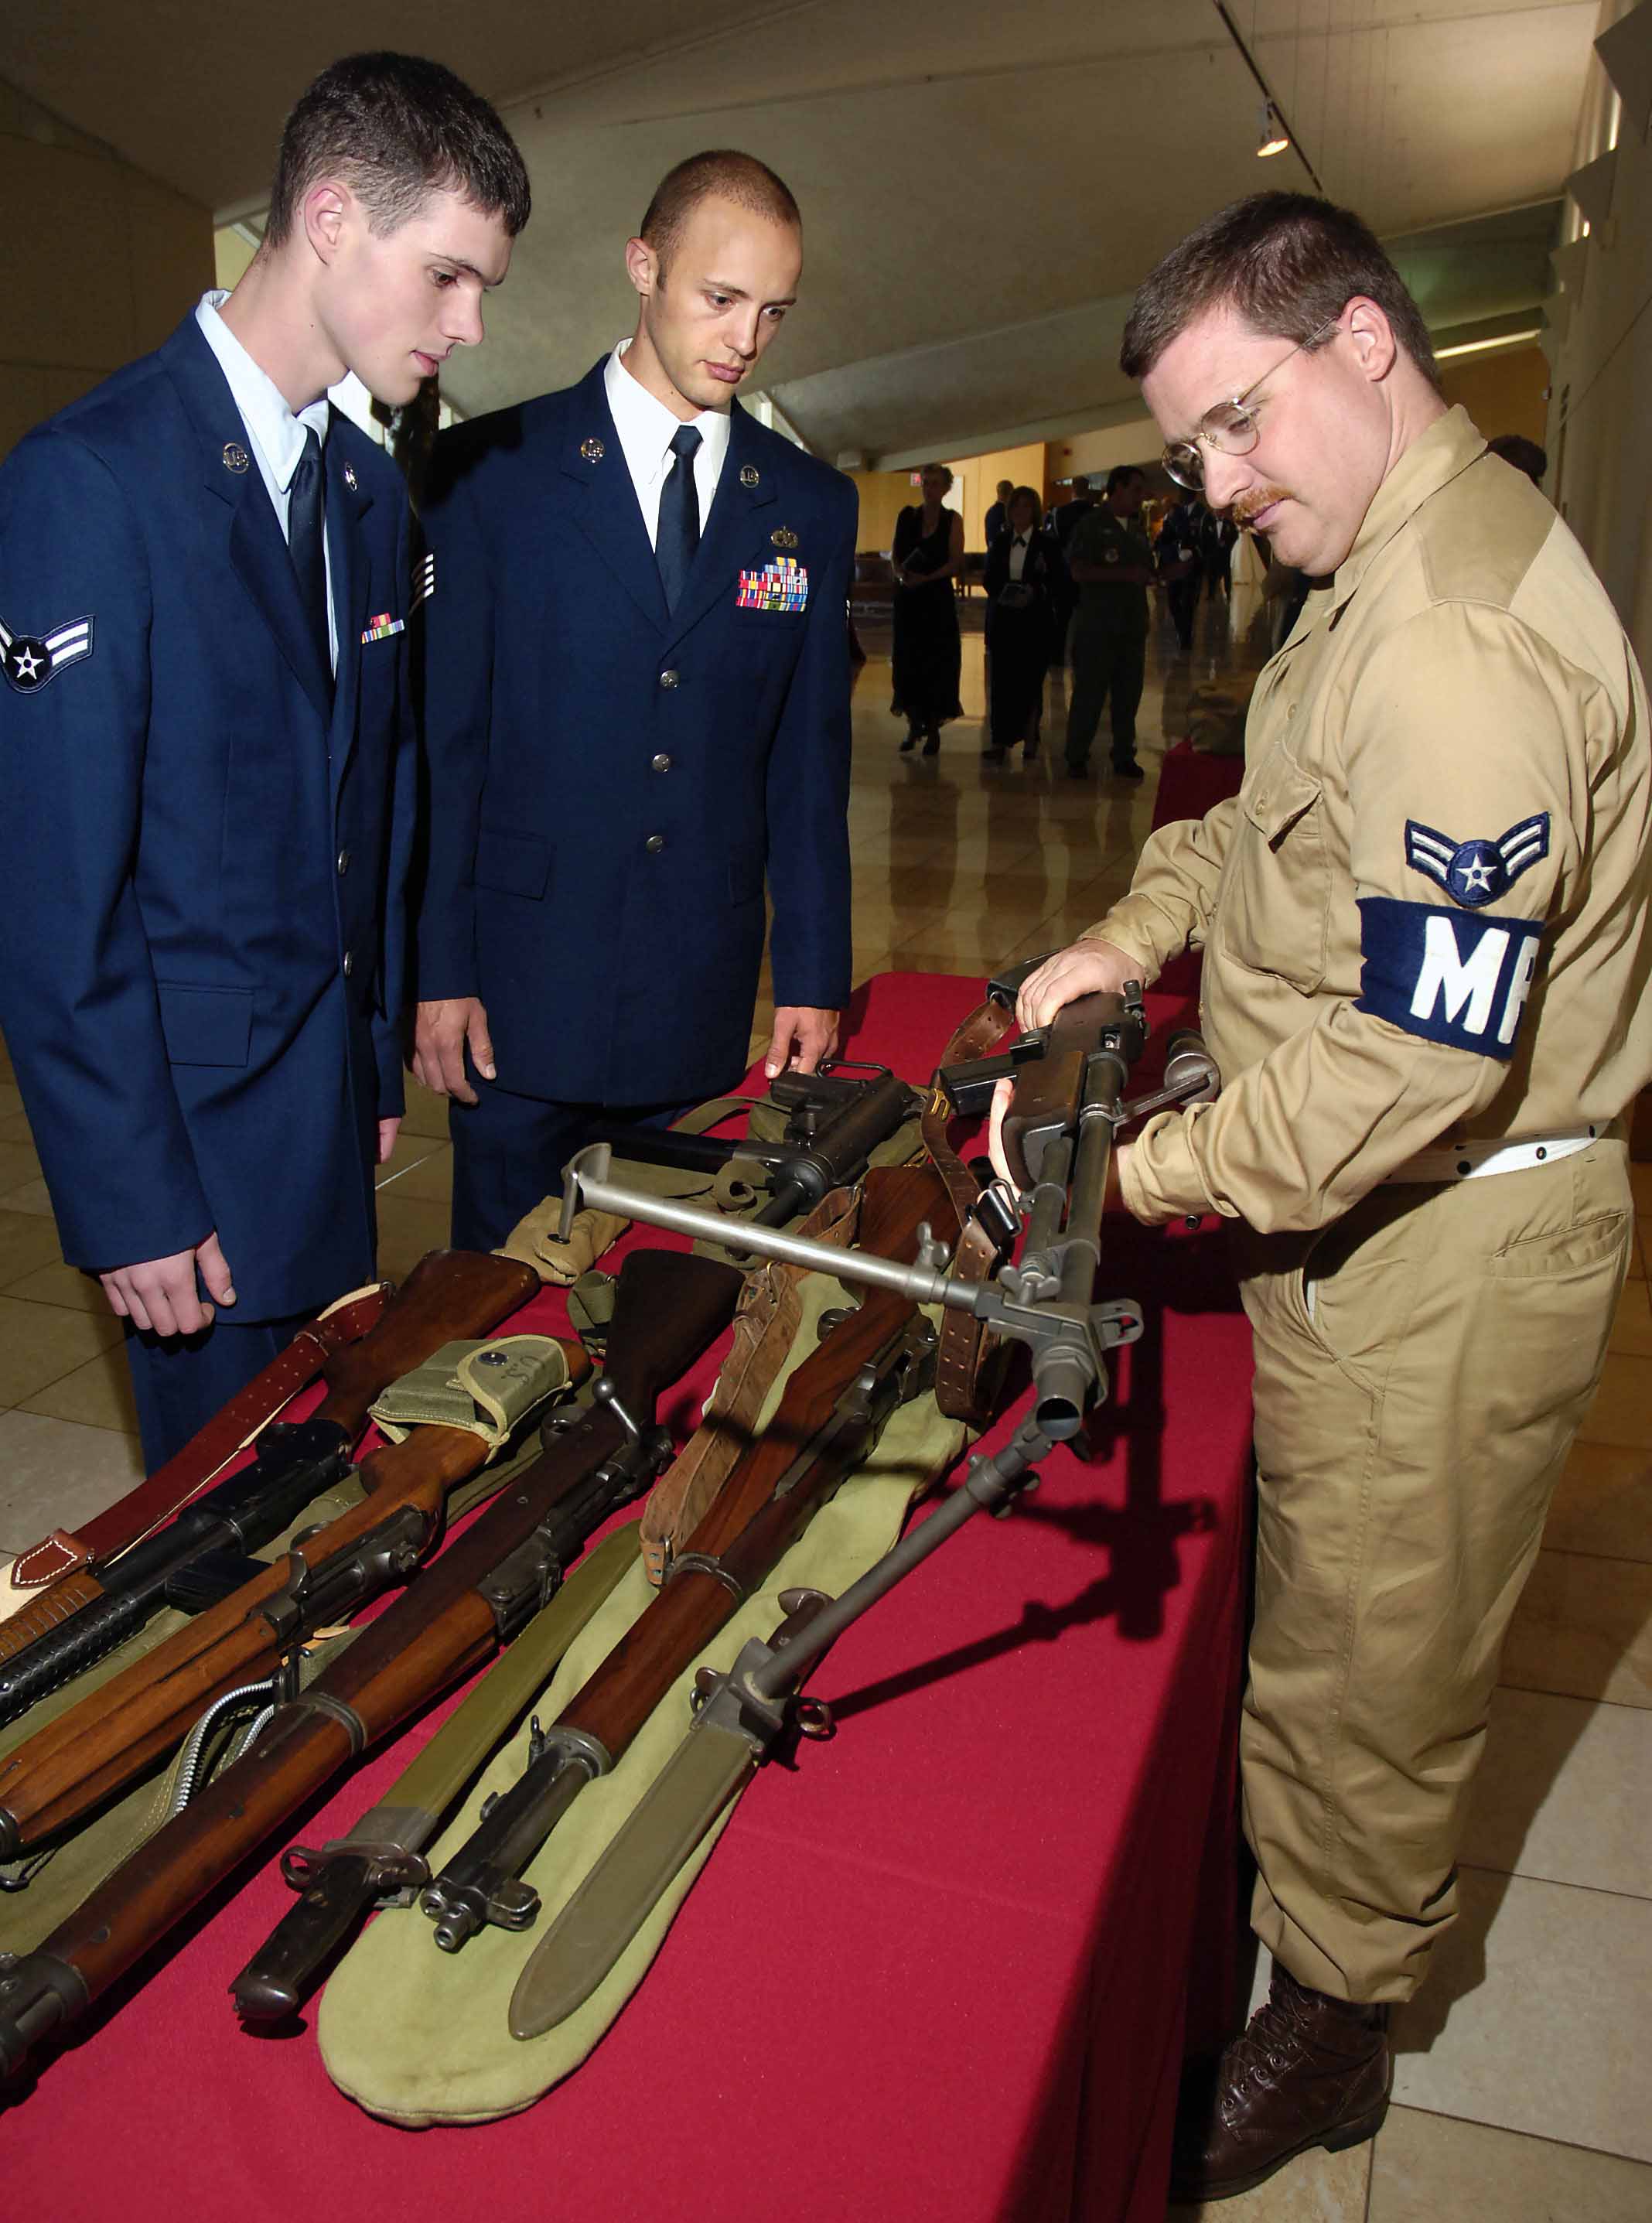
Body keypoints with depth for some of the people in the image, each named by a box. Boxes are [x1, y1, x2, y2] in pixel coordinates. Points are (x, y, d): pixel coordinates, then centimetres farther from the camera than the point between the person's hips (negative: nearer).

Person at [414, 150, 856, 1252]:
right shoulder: (491, 470, -2)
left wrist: (814, 975, 3)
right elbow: (442, 738, -3)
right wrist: (440, 971, -6)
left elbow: (810, 757, 7)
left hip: (705, 995, 3)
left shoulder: (812, 505, 7)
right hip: (523, 990, -2)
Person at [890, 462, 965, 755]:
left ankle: (934, 728, 10)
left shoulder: (952, 519, 0)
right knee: (908, 659, 3)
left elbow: (955, 563, -7)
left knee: (937, 661, 0)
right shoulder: (908, 515, 7)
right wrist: (900, 572, -12)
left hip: (938, 597, -2)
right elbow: (895, 554, 9)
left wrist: (926, 578, -19)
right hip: (908, 598, 2)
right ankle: (914, 725, 14)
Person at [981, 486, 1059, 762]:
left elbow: (1055, 582, -3)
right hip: (1004, 619, 2)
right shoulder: (1000, 542, 9)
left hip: (1035, 620, -2)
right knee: (1001, 678, -4)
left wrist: (1034, 593, -20)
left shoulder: (1046, 544, -1)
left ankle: (1030, 738, 11)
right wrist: (999, 594, -11)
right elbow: (990, 578, 9)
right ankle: (1000, 740, -3)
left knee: (1030, 679, 1)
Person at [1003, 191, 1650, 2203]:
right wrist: (1128, 937, 2)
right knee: (1307, 1599, 24)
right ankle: (1266, 1871, 46)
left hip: (1449, 1245, -9)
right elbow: (1274, 815, 19)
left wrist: (1143, 1172, -20)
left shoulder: (1459, 642, -27)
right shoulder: (1385, 566, 8)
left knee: (1368, 1655, 10)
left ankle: (1330, 2022, 33)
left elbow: (1419, 1057, -29)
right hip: (1359, 1214, 9)